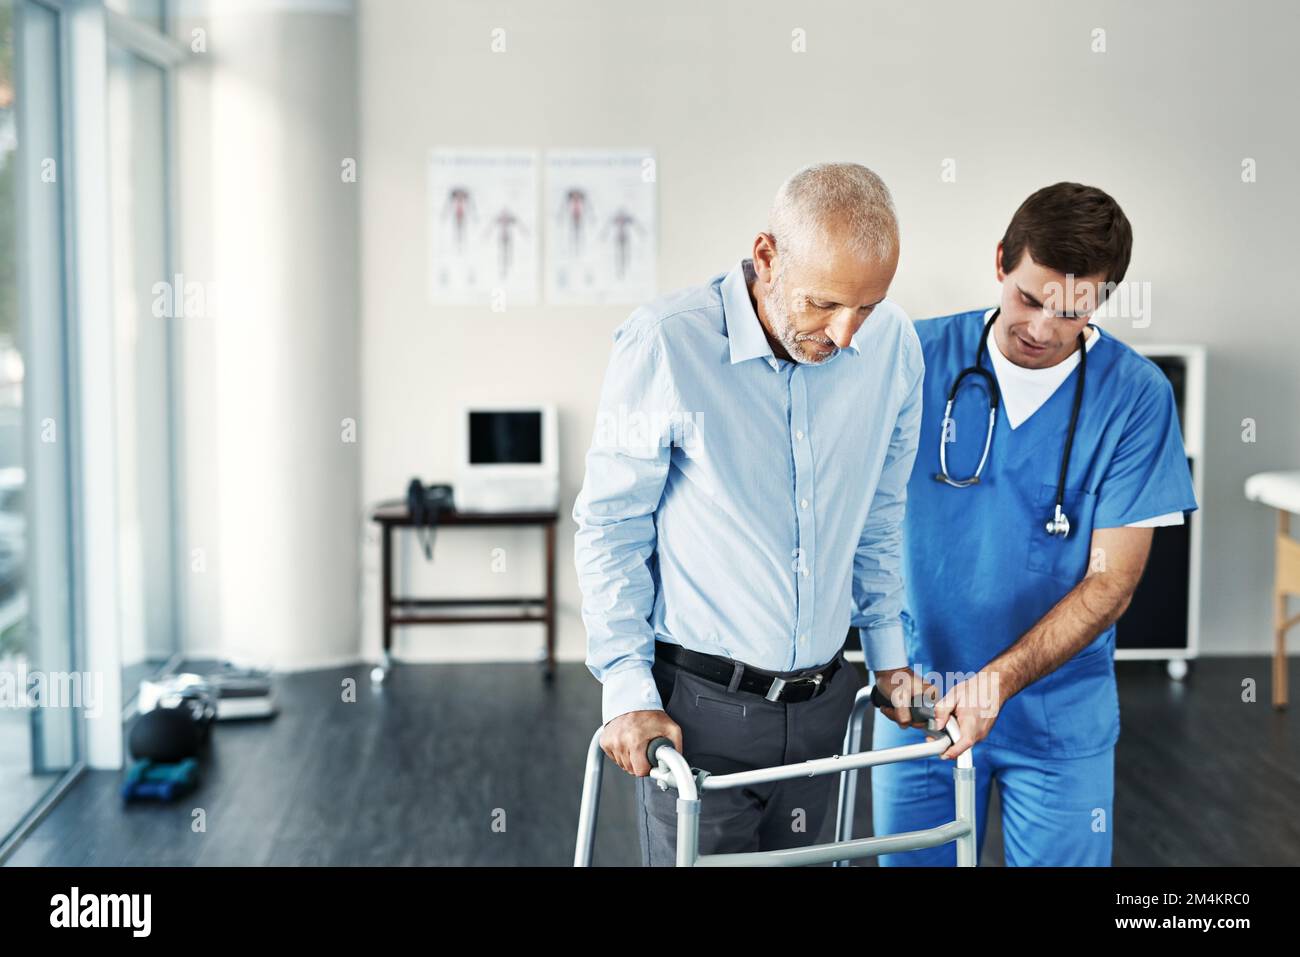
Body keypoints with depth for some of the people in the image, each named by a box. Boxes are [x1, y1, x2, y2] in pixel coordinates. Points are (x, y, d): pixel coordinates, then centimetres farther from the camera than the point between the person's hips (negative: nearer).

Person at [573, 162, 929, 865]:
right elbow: (611, 526, -9)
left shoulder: (893, 344, -3)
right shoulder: (663, 344, -17)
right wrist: (627, 688, -11)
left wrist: (886, 647, 14)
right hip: (698, 701, -4)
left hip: (819, 696, 5)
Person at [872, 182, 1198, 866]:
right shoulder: (917, 357, -7)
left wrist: (999, 680, -22)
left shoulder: (1136, 396, -10)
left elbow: (1110, 582, -10)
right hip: (917, 702, 1)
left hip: (1059, 714, -1)